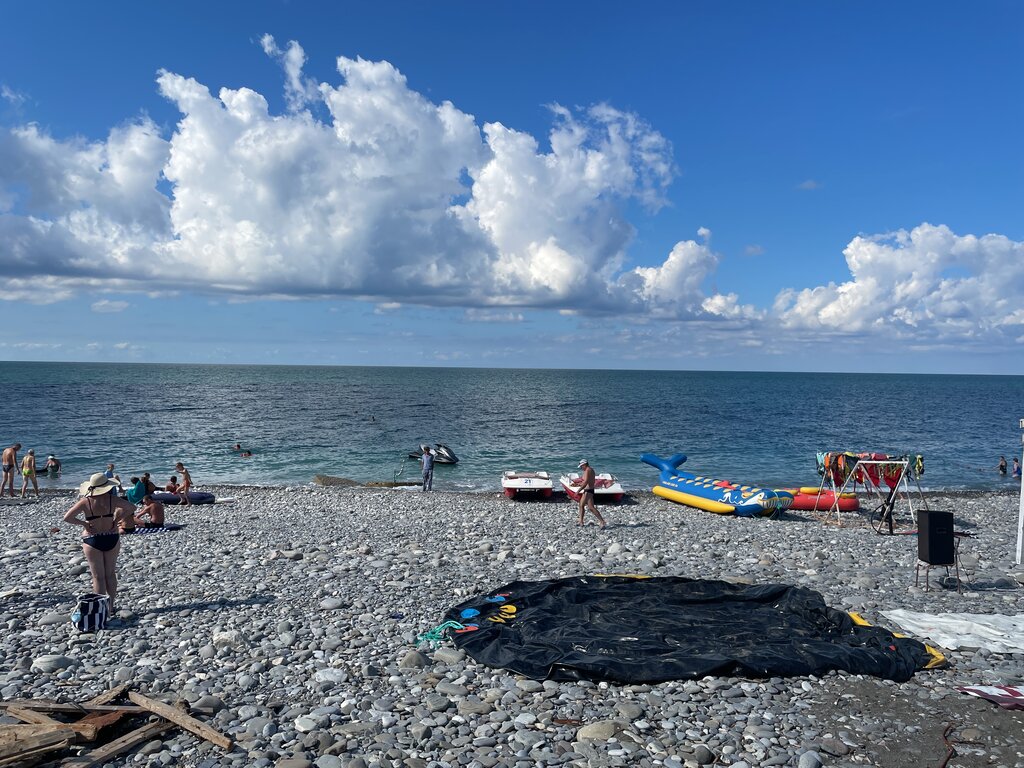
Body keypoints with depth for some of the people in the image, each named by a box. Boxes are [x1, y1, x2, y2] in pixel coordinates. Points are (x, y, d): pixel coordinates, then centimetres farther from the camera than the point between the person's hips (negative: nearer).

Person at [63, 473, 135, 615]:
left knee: (98, 576, 6)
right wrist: (117, 520, 2)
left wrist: (84, 523, -3)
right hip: (112, 539, 2)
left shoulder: (85, 502, -9)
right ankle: (111, 607, 21)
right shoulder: (112, 499, -7)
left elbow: (67, 518, -12)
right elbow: (131, 508, -2)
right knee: (110, 574, 15)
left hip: (92, 540, -2)